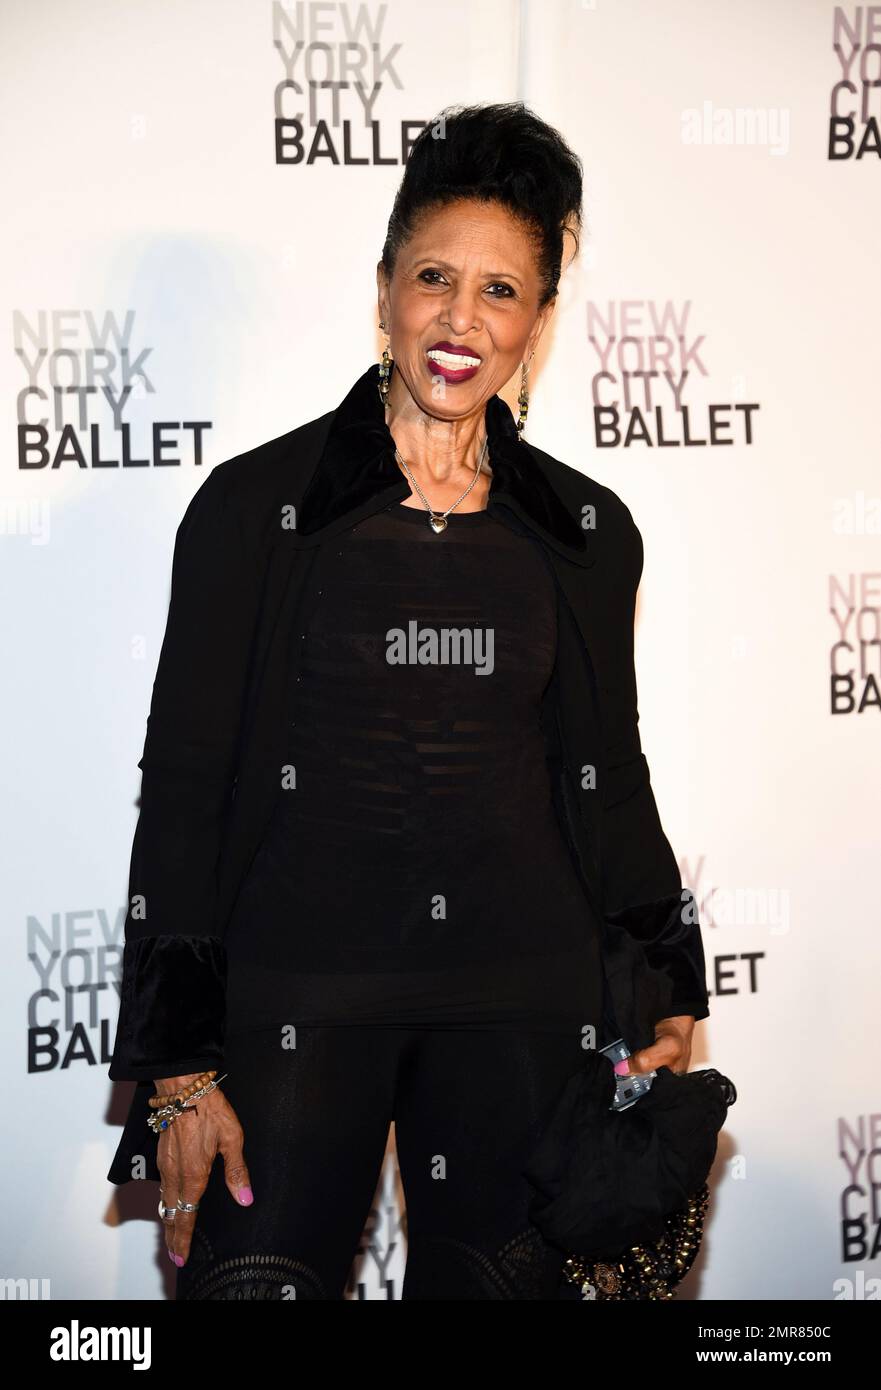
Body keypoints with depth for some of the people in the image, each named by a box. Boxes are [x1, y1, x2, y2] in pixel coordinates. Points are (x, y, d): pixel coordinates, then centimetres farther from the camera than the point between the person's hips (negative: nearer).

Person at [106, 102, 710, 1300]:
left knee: (500, 1277, 5)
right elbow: (185, 785, -2)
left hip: (523, 999, 2)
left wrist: (665, 995, 10)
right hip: (296, 995, -2)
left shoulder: (589, 534, 7)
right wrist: (179, 1067, -7)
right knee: (252, 1278, -5)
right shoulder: (256, 507, -1)